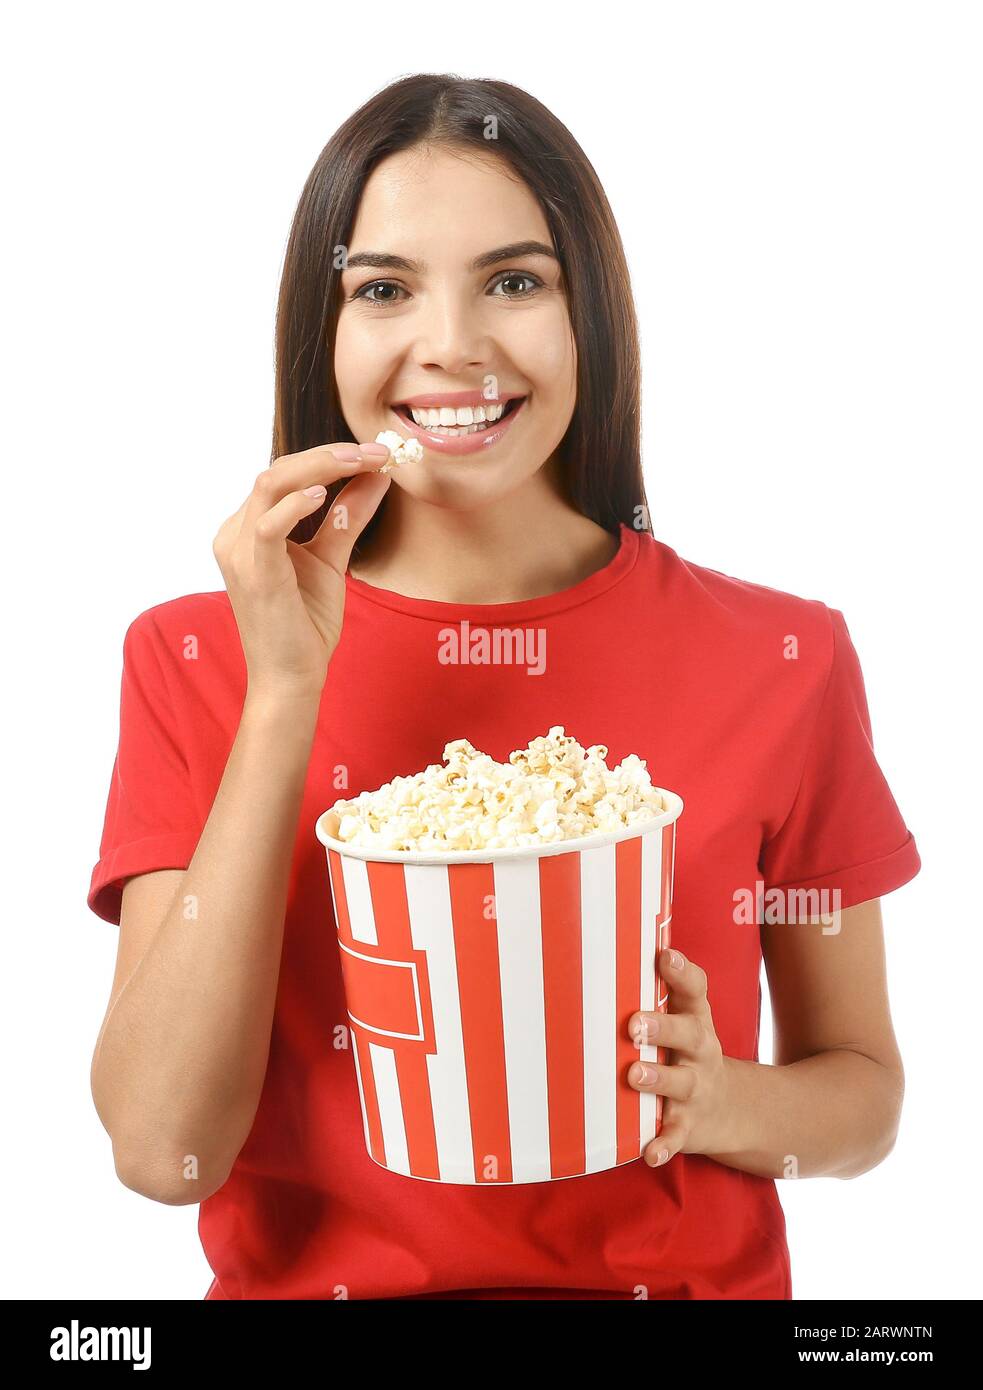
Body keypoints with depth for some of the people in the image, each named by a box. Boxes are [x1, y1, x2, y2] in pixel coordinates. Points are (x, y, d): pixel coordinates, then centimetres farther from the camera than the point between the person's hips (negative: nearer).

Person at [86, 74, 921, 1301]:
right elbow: (162, 1150, -12)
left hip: (682, 1272, 1)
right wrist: (284, 694, -17)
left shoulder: (781, 661, -5)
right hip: (311, 1273, 1)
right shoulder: (197, 660, -4)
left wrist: (714, 1105, -15)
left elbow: (865, 1091, 5)